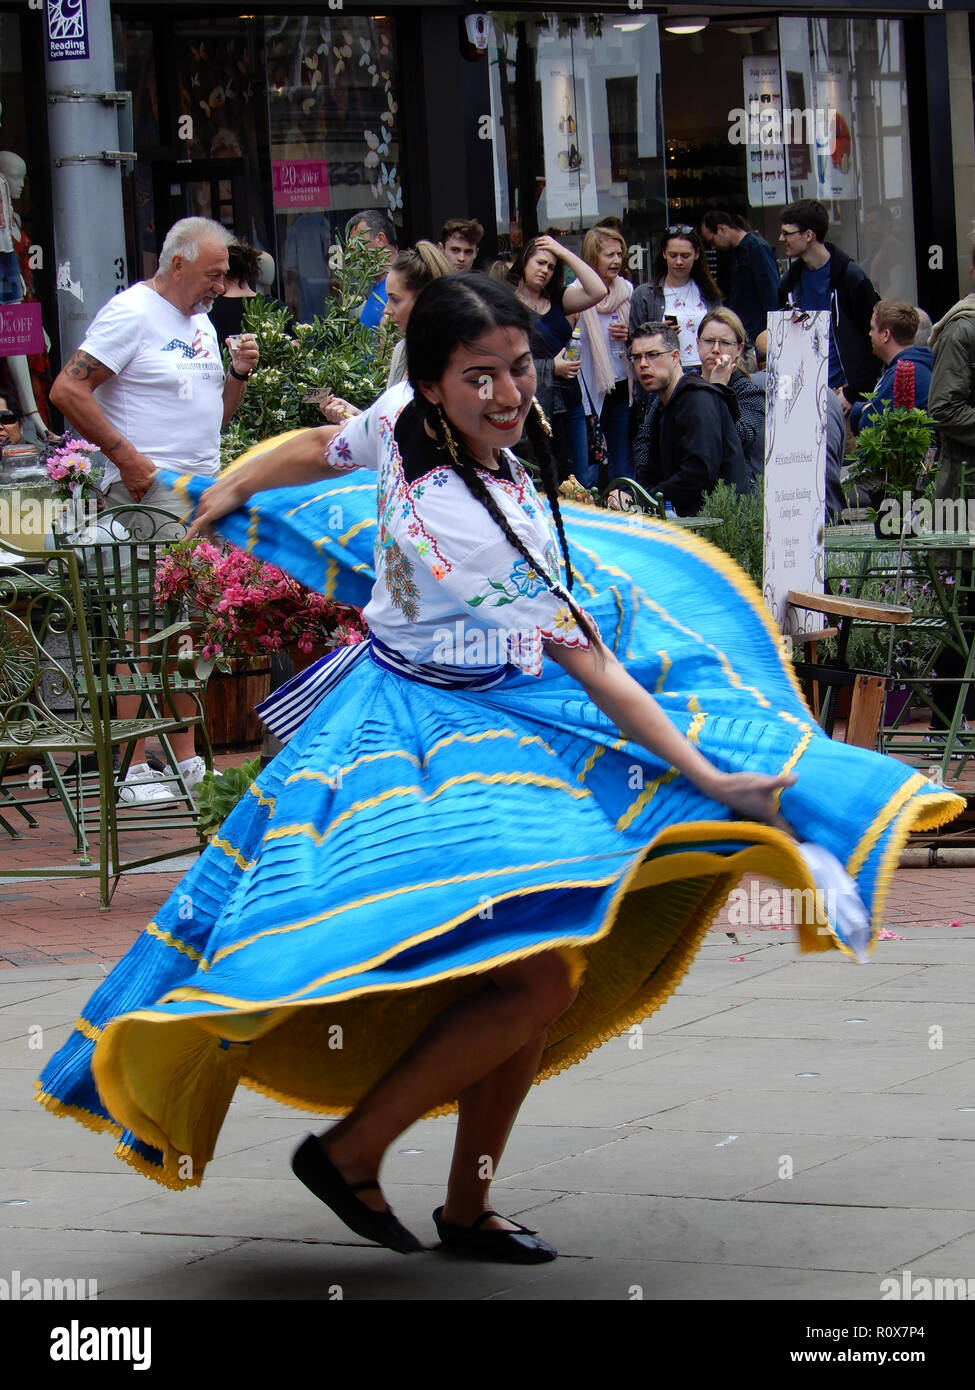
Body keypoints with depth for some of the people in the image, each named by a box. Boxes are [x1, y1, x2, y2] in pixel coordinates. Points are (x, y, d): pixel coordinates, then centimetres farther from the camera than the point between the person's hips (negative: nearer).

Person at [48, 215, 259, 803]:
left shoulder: (200, 322, 19)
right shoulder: (131, 313, -8)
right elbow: (68, 390, -15)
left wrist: (239, 373, 6)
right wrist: (125, 455, -16)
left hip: (205, 491, 8)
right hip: (150, 490, -8)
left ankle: (187, 761, 13)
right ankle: (131, 767, -10)